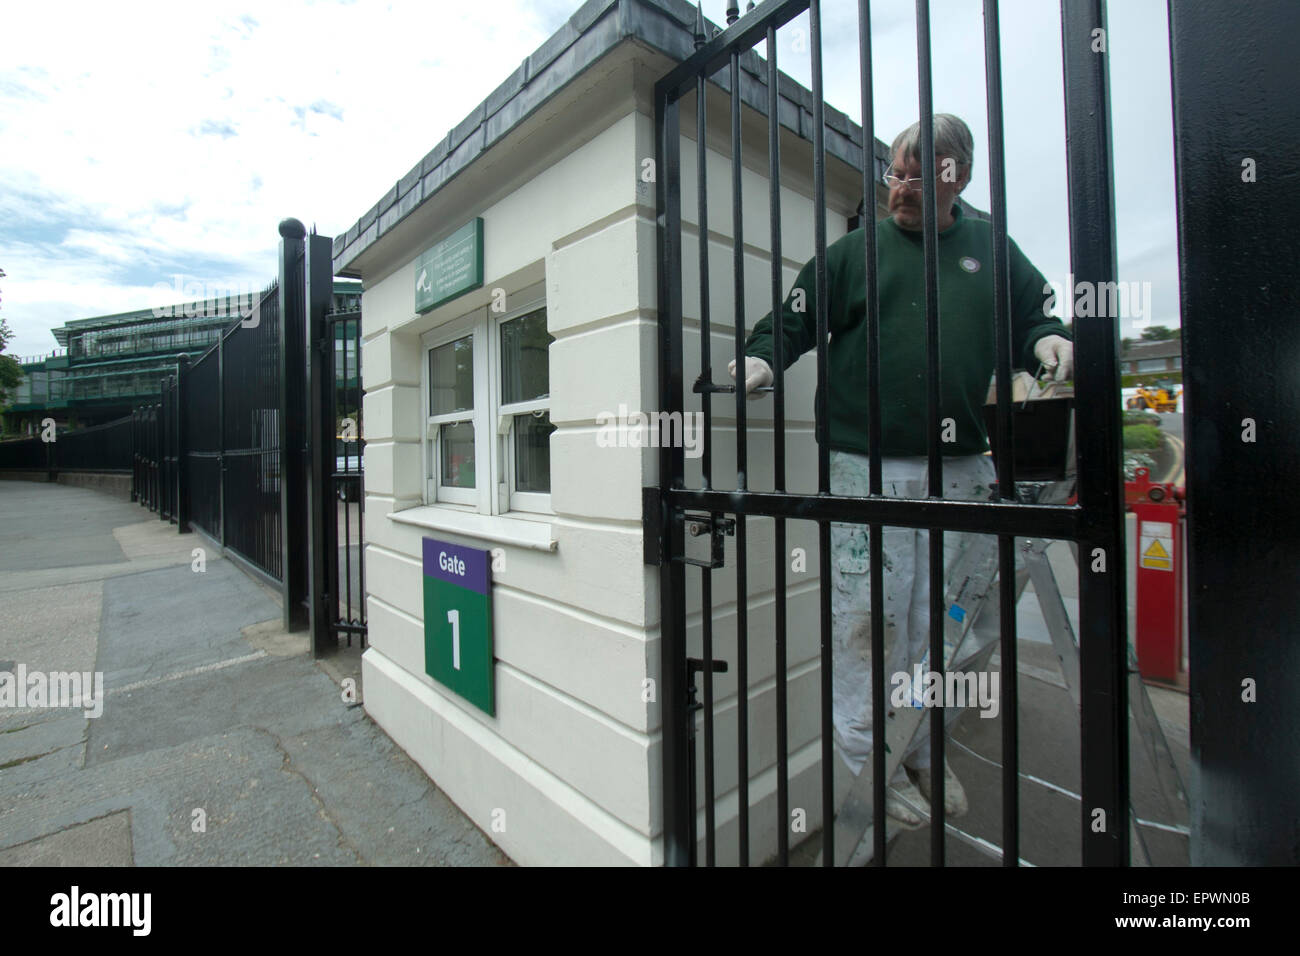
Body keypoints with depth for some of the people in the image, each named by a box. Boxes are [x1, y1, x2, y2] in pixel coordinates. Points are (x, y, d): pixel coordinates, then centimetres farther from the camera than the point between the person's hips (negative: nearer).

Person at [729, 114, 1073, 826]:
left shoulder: (991, 247, 19)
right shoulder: (855, 250, 10)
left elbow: (1030, 319, 23)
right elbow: (793, 321, 8)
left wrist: (1049, 341, 1)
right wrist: (761, 358, -11)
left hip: (962, 469, 4)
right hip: (869, 467, -3)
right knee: (868, 617, -2)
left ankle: (926, 753, 29)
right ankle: (867, 760, 17)